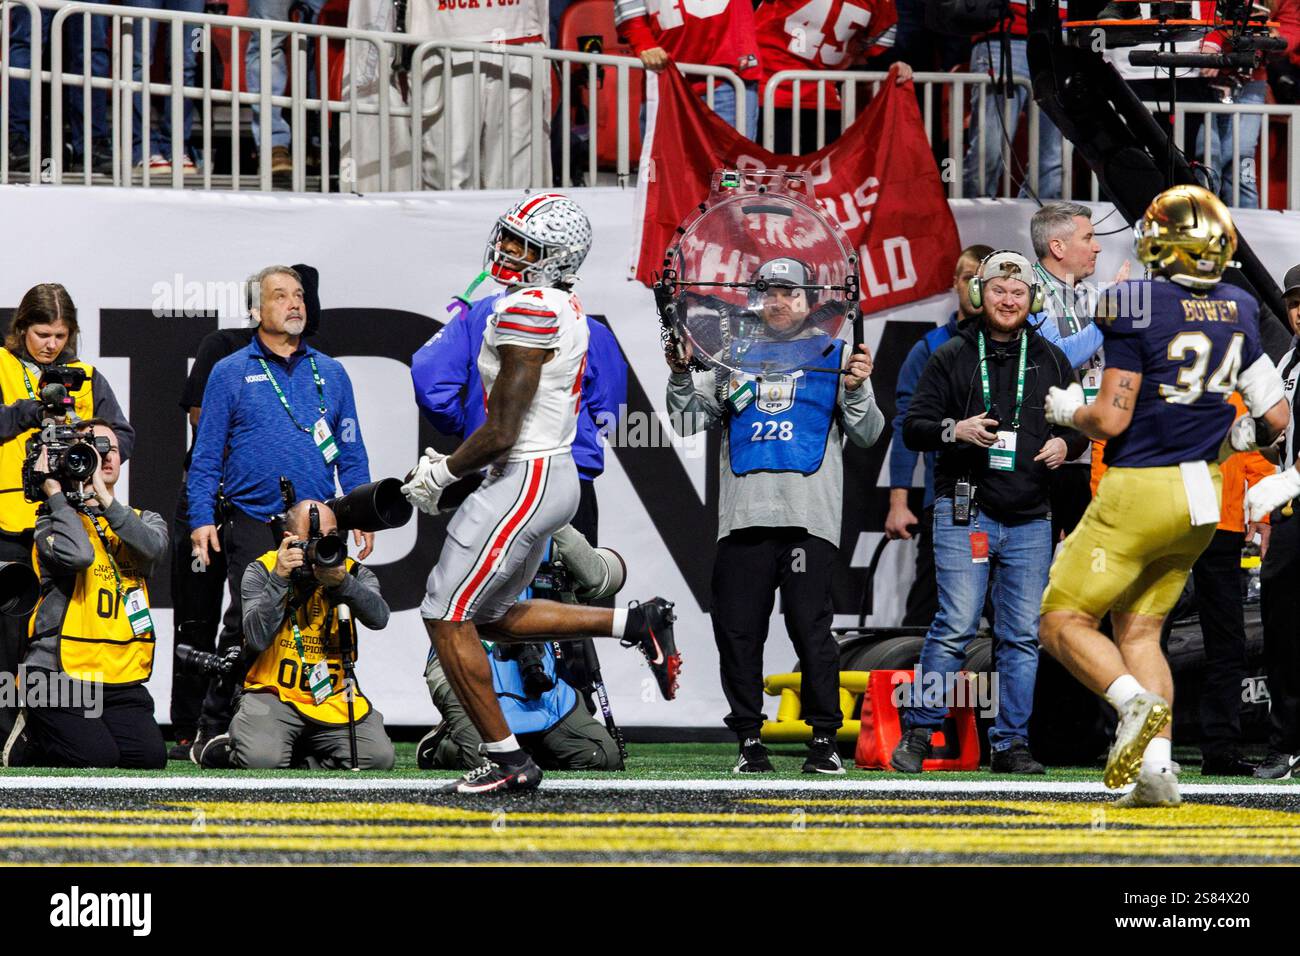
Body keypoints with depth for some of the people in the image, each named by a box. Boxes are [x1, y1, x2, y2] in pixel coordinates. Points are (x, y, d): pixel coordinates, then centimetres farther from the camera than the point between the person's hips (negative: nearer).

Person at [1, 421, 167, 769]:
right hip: (61, 673, -4)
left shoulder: (143, 520, 16)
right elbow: (77, 555, -20)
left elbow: (153, 548, -10)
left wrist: (103, 496, -14)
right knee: (96, 758, -23)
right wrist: (56, 494, -9)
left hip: (122, 677, 4)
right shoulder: (54, 519, 3)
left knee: (150, 757, -17)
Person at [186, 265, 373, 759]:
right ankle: (214, 729, -1)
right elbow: (207, 454, 5)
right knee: (245, 626, -9)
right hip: (253, 524, -3)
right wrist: (202, 518, -5)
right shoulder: (230, 374, 7)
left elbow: (351, 452, 17)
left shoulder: (331, 374, 16)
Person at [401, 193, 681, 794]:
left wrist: (441, 475, -5)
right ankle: (636, 624, 16)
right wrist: (450, 464, 15)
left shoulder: (528, 311, -20)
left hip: (524, 484, -10)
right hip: (554, 473, 10)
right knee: (493, 617, 21)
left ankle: (507, 760, 3)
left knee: (446, 619, -2)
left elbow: (501, 432, -20)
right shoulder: (566, 312, 11)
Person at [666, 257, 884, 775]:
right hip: (743, 514, 3)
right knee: (737, 628, 0)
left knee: (809, 624, -9)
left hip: (810, 514, -3)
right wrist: (681, 377, 0)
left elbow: (866, 435, 6)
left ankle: (824, 737, -2)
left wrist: (856, 390, -11)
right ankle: (749, 738, 7)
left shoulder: (836, 356, 12)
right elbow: (691, 420, 16)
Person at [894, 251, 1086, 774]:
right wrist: (955, 430, -16)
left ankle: (1010, 743, 8)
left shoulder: (1051, 361, 14)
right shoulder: (952, 357, 6)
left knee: (1022, 636, 2)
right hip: (964, 512, -3)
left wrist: (1064, 445, -2)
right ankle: (918, 732, -3)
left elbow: (1079, 425, 21)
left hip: (1030, 521, 3)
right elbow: (914, 427, 4)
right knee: (956, 627, -11)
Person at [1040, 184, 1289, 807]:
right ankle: (1157, 768, 0)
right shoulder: (1240, 312, 4)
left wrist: (1069, 410, 4)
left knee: (1065, 622, 2)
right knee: (1139, 628, 15)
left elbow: (1111, 421, -16)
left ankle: (1136, 703, -23)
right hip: (1201, 496, 7)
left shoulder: (1138, 308, -15)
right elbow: (1278, 416, 9)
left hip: (1137, 492, -6)